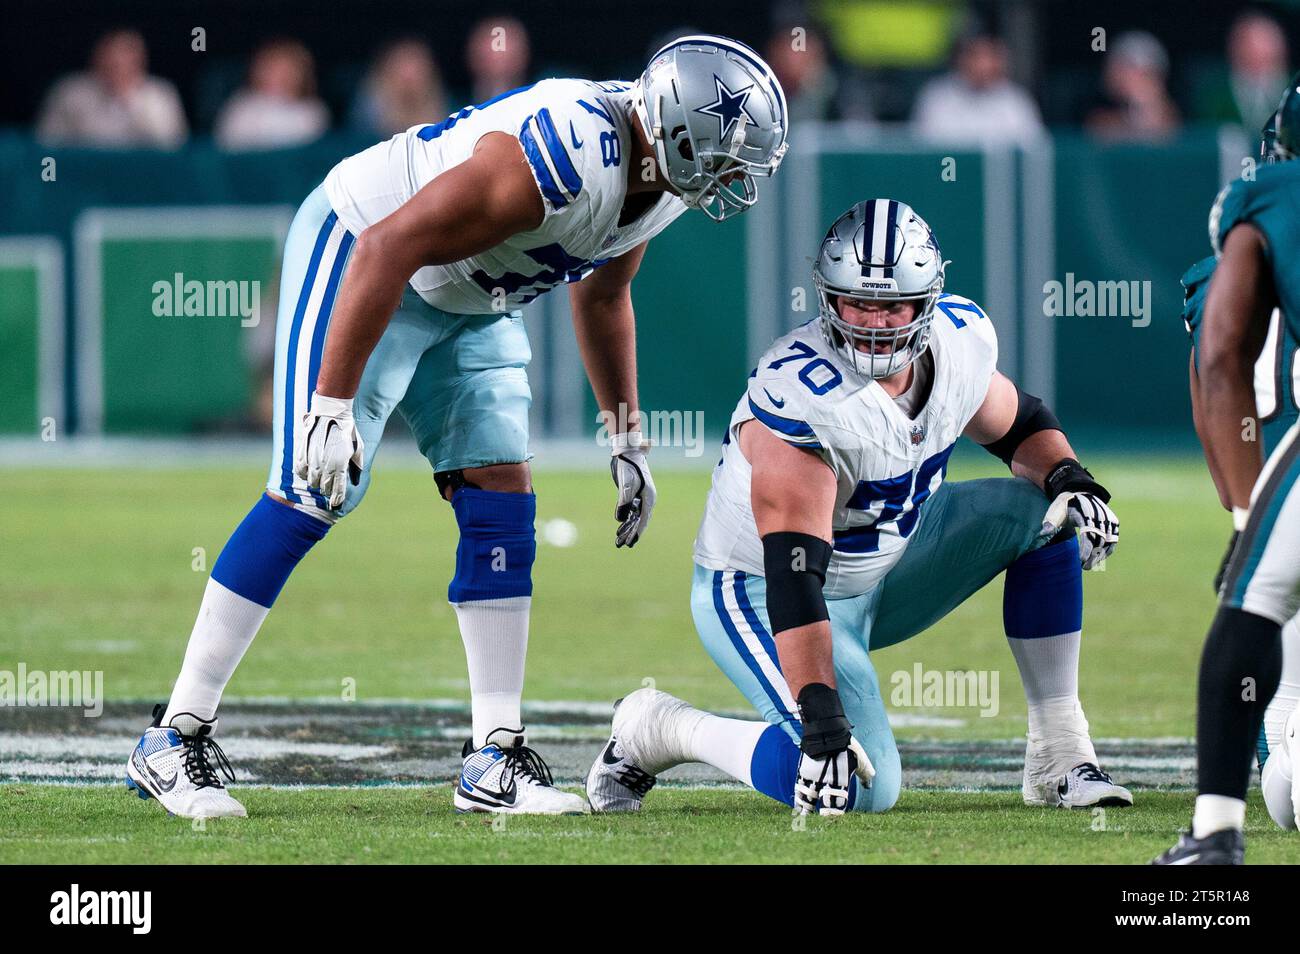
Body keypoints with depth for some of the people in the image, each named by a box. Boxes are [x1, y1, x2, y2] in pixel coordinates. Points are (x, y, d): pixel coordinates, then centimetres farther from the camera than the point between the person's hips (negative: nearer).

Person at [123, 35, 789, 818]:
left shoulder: (659, 178, -7)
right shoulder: (563, 158, -36)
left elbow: (603, 295, 13)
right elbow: (388, 249, -34)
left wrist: (628, 438, 15)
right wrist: (332, 404, -32)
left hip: (469, 302, 9)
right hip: (358, 256, -9)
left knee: (501, 504, 0)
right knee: (312, 494, -12)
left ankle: (496, 761, 4)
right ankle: (176, 739, -6)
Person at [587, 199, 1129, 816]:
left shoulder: (960, 339, -10)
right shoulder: (800, 399, -33)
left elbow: (1020, 426, 13)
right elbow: (792, 573, -37)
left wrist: (1072, 481, -10)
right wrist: (821, 719, -44)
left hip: (882, 568, 8)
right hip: (762, 595, -8)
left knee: (1041, 514, -5)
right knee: (864, 788, -25)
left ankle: (1059, 756, 2)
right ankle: (663, 728, -3)